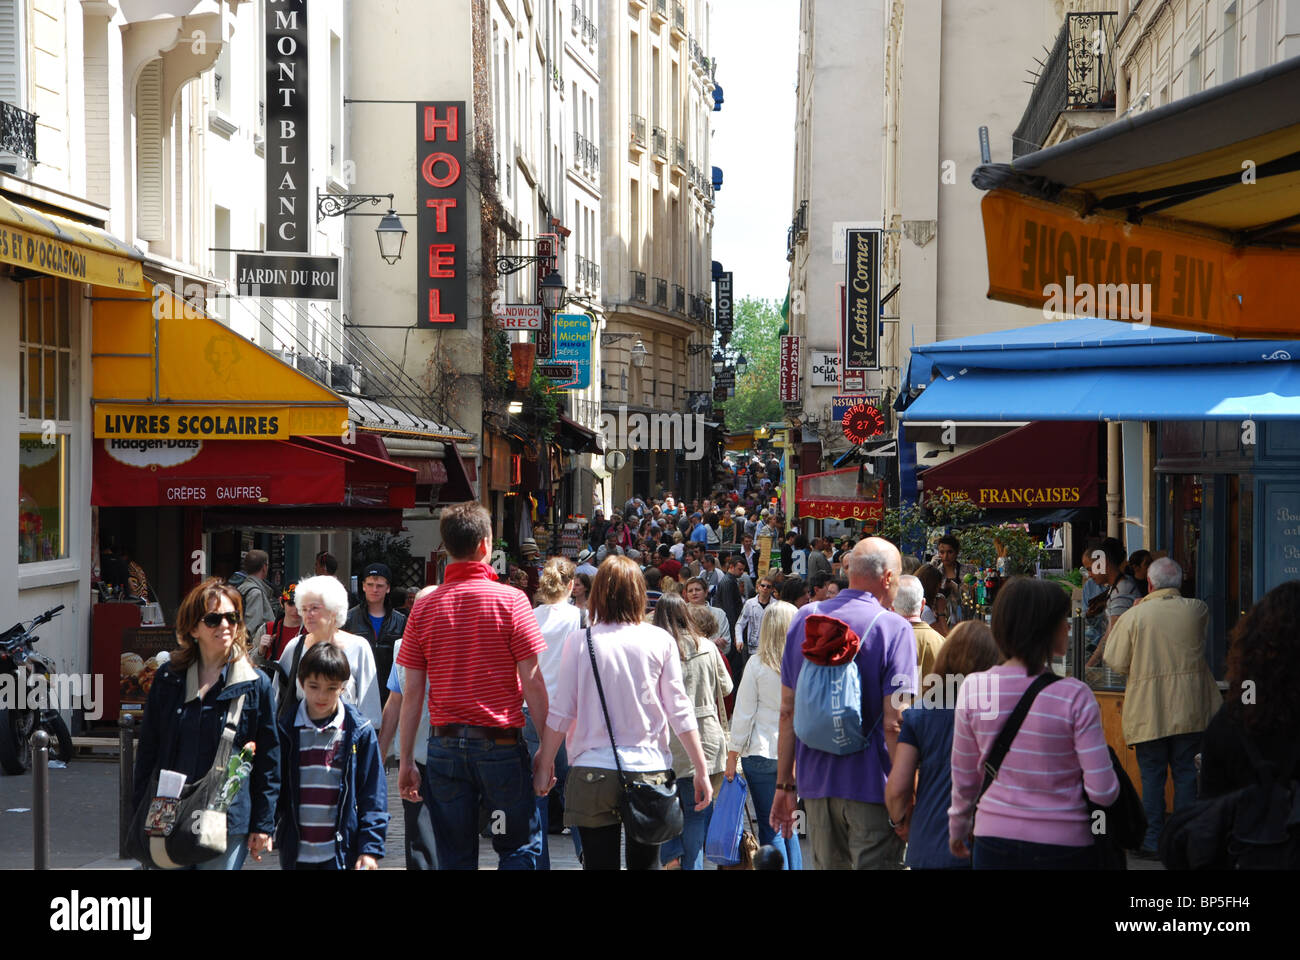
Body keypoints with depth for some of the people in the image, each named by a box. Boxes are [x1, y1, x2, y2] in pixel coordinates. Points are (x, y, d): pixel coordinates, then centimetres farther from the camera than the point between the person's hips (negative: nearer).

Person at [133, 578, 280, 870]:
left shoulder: (257, 684, 0)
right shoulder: (168, 678, 7)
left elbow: (268, 761, 1)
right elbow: (147, 749, 12)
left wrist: (263, 825, -2)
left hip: (228, 824, -2)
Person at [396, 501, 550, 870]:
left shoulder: (424, 608, 3)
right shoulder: (510, 601, -6)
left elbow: (413, 692, 3)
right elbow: (532, 682, -8)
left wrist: (406, 760, 8)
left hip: (445, 746, 3)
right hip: (501, 742, -3)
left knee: (455, 857, 9)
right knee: (521, 845, 10)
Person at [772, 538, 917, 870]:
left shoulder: (804, 619, 7)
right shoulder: (893, 628, -9)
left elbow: (788, 711, 10)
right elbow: (894, 723, -14)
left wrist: (784, 784, 15)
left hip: (815, 782, 6)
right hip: (871, 784, -5)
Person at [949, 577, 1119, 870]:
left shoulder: (973, 688, -6)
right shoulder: (1074, 696, -15)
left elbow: (964, 778, 4)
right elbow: (1103, 791, -14)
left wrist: (957, 829, 21)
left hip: (994, 842, 3)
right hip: (1064, 846, -3)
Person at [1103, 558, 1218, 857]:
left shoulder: (1134, 616, -9)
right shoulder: (1198, 610, -1)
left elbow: (1115, 662, -4)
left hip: (1149, 713, -2)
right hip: (1190, 709, 2)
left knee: (1152, 776, 5)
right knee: (1187, 773, 9)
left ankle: (1153, 842, 6)